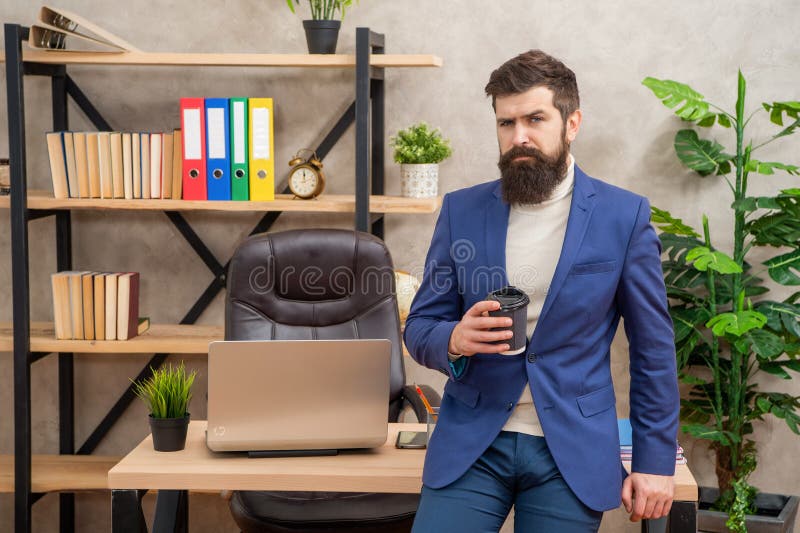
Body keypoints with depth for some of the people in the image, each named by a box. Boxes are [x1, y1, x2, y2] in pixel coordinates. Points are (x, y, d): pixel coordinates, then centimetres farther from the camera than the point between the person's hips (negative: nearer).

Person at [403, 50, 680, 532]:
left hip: (574, 452, -1)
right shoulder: (461, 211, 1)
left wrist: (655, 461, 0)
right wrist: (455, 340, -18)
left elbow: (653, 348, 1)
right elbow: (419, 329, 5)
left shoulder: (625, 216, -4)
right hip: (471, 443, 1)